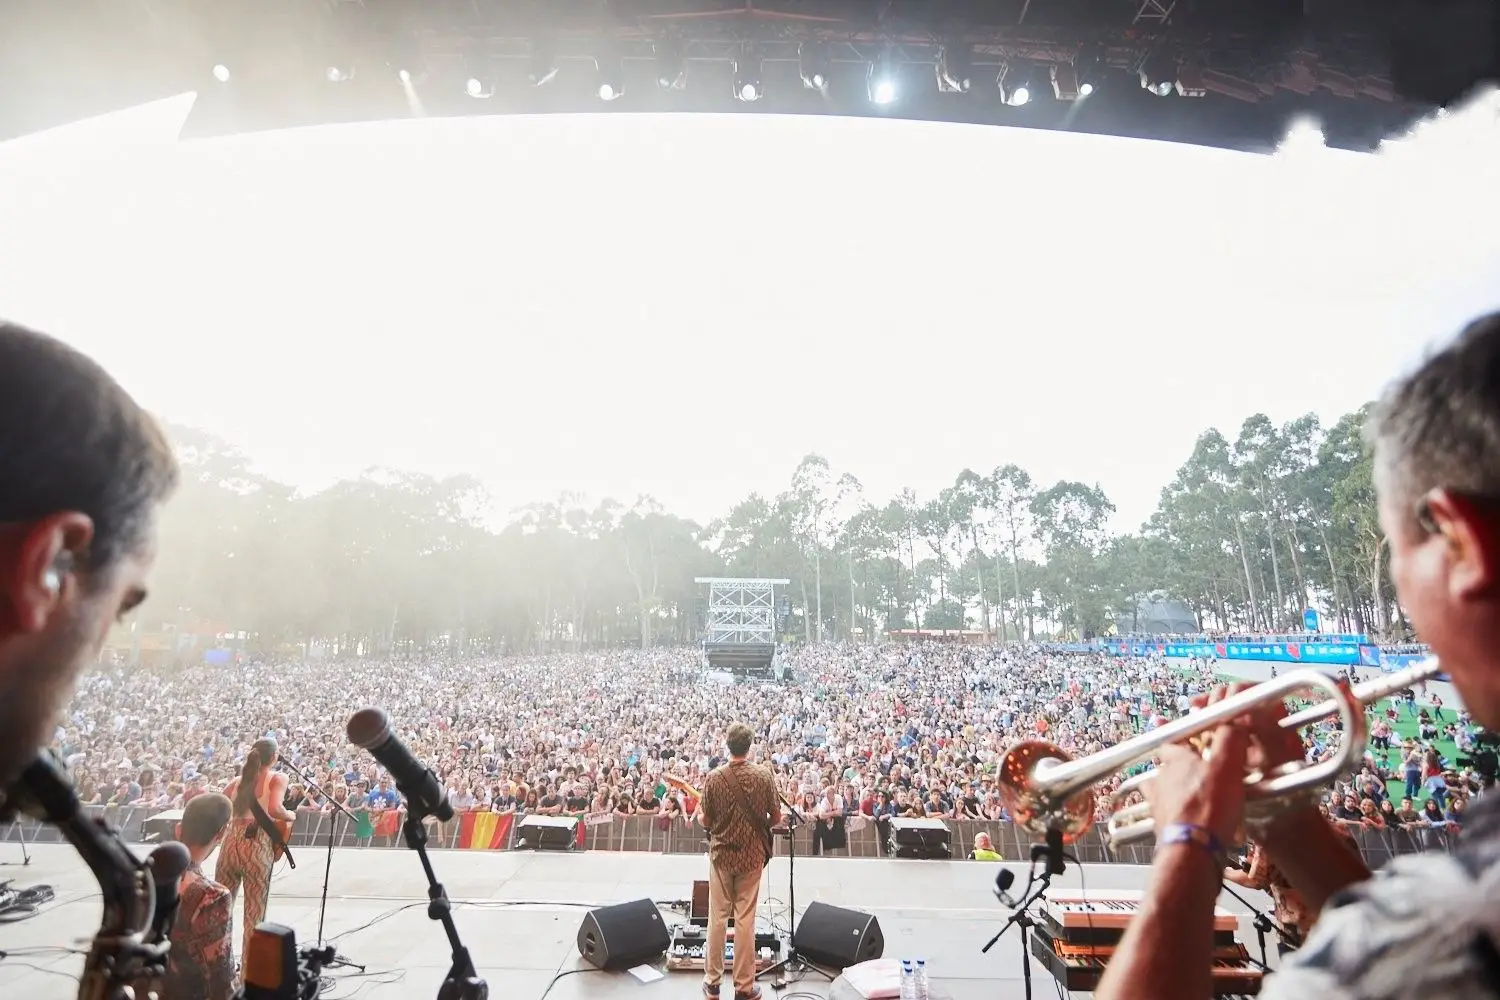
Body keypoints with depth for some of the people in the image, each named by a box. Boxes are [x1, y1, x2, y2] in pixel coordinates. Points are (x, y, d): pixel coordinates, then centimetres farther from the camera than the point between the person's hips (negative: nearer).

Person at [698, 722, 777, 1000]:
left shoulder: (714, 777, -11)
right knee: (745, 919, 8)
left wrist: (699, 814, 16)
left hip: (721, 853, 0)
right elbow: (775, 815, -3)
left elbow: (706, 822, -6)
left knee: (717, 917, 12)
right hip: (752, 854, 0)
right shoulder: (764, 775, -11)